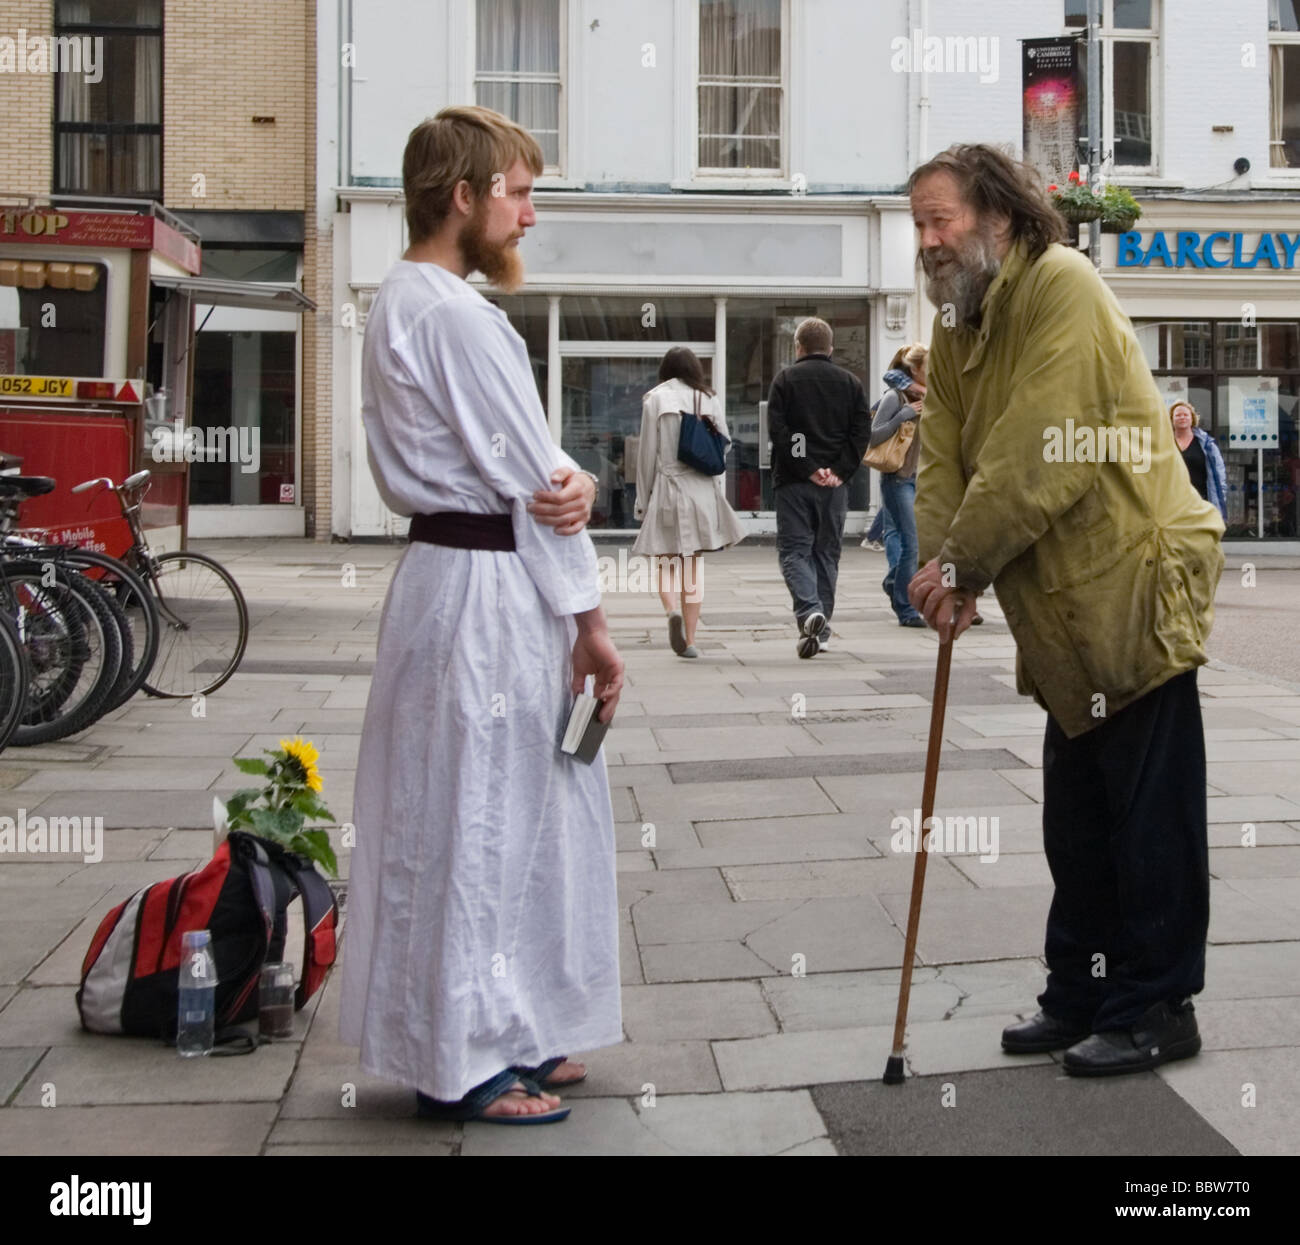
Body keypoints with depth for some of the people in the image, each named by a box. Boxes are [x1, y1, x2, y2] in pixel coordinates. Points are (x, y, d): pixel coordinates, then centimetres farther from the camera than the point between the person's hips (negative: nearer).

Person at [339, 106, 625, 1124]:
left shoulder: (402, 303, 16)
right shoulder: (456, 312, -16)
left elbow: (525, 461, 12)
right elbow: (523, 477, -15)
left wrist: (576, 484, -10)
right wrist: (589, 620, -10)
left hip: (454, 572, 10)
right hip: (485, 586, -10)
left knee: (505, 813, 16)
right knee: (474, 818, -1)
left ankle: (504, 1035, 28)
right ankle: (459, 1061, 11)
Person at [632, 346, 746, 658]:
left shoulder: (655, 399, -2)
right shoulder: (709, 400, 5)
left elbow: (647, 451, -2)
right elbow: (724, 445, 6)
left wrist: (643, 499, 3)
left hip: (667, 488, -2)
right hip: (703, 490, 2)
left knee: (665, 562, 7)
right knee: (693, 566, 8)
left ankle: (673, 610, -22)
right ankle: (689, 639, 6)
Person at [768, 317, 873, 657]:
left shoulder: (785, 379, 0)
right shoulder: (850, 382, 9)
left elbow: (778, 430, -10)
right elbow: (862, 431, 0)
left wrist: (808, 469, -10)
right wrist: (840, 471, -5)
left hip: (794, 481, -3)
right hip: (835, 484, 3)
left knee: (794, 550, 1)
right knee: (827, 552, 11)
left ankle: (809, 611, -24)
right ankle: (820, 630, 11)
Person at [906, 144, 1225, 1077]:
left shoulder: (1063, 289, -16)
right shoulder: (958, 325, 12)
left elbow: (1038, 456, -24)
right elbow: (944, 457, 4)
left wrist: (962, 562, -19)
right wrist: (943, 566, -12)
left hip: (1138, 578, -9)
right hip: (1068, 602, 9)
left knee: (1150, 815, -1)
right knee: (1076, 816, 16)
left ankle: (1155, 1009, 10)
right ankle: (1081, 998, 27)